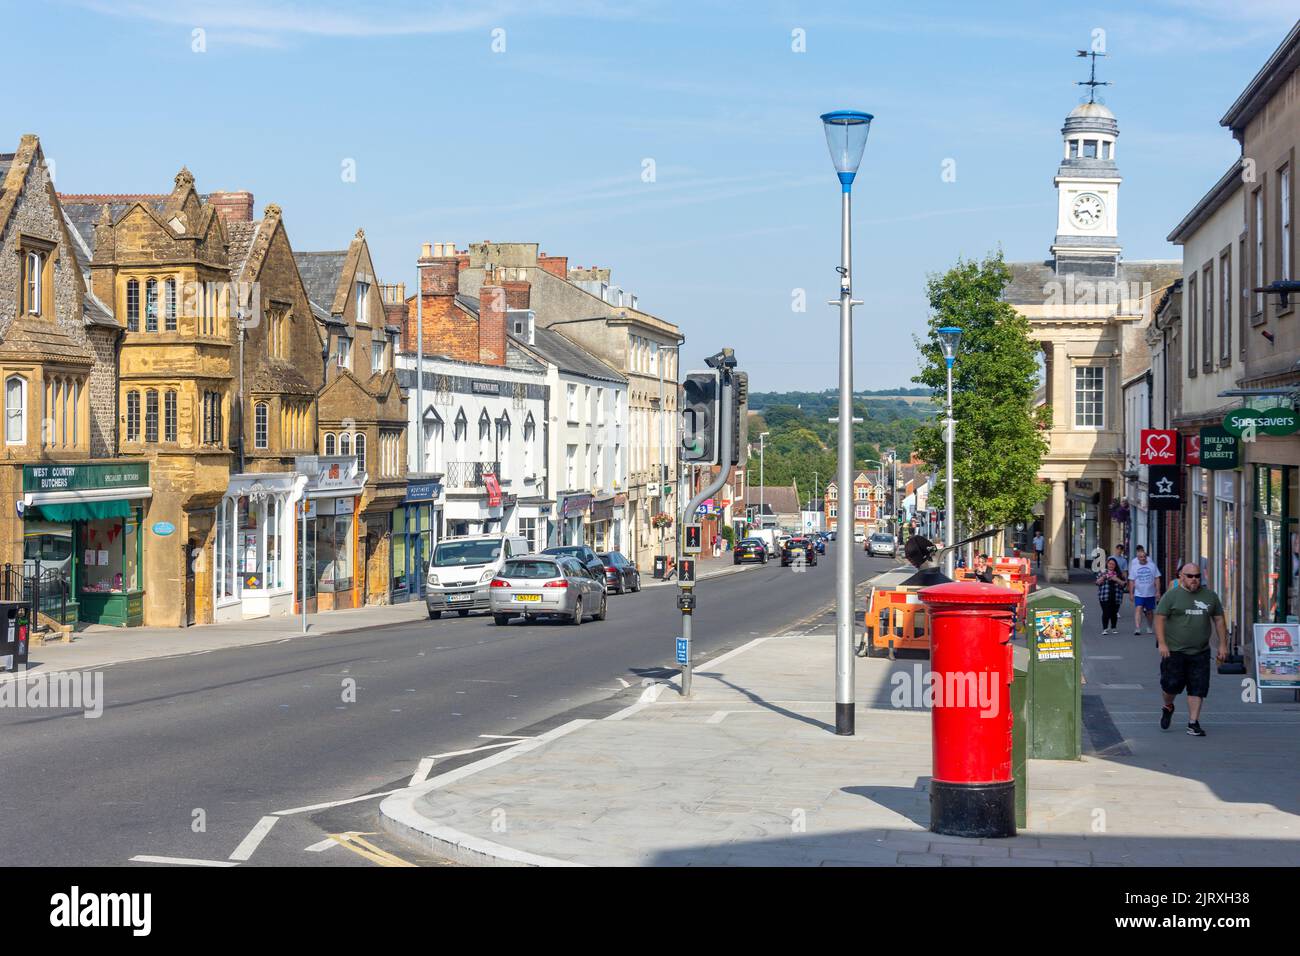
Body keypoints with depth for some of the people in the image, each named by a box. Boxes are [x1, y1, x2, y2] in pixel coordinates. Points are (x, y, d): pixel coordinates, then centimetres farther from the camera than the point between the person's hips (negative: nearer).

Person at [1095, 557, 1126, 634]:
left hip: (1116, 597, 1)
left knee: (1114, 613, 5)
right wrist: (1103, 577, -15)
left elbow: (1124, 584, 4)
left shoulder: (1119, 573, 9)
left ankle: (1114, 628, 18)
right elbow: (1098, 582, 1)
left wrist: (1117, 580, -12)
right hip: (1105, 597, -1)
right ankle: (1105, 629, -5)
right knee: (1106, 613, -8)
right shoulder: (1103, 572, 7)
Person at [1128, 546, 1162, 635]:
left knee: (1150, 612, 12)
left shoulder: (1152, 565, 0)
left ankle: (1149, 627, 30)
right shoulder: (1134, 567, 1)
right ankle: (1137, 628, -23)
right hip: (1139, 594, -1)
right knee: (1138, 609, -17)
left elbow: (1157, 579, 2)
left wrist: (1158, 592, -3)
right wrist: (1131, 593, -1)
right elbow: (1131, 581, 3)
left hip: (1150, 594, 1)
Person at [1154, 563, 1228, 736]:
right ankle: (1168, 707, 32)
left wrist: (1222, 645, 9)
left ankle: (1193, 723, 4)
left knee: (1198, 689, -2)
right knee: (1172, 684, 1)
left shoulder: (1210, 596, 10)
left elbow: (1219, 620, 15)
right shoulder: (1171, 596, -2)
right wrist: (1162, 643, -13)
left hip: (1200, 652, 3)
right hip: (1174, 651, -3)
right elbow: (1159, 619, -4)